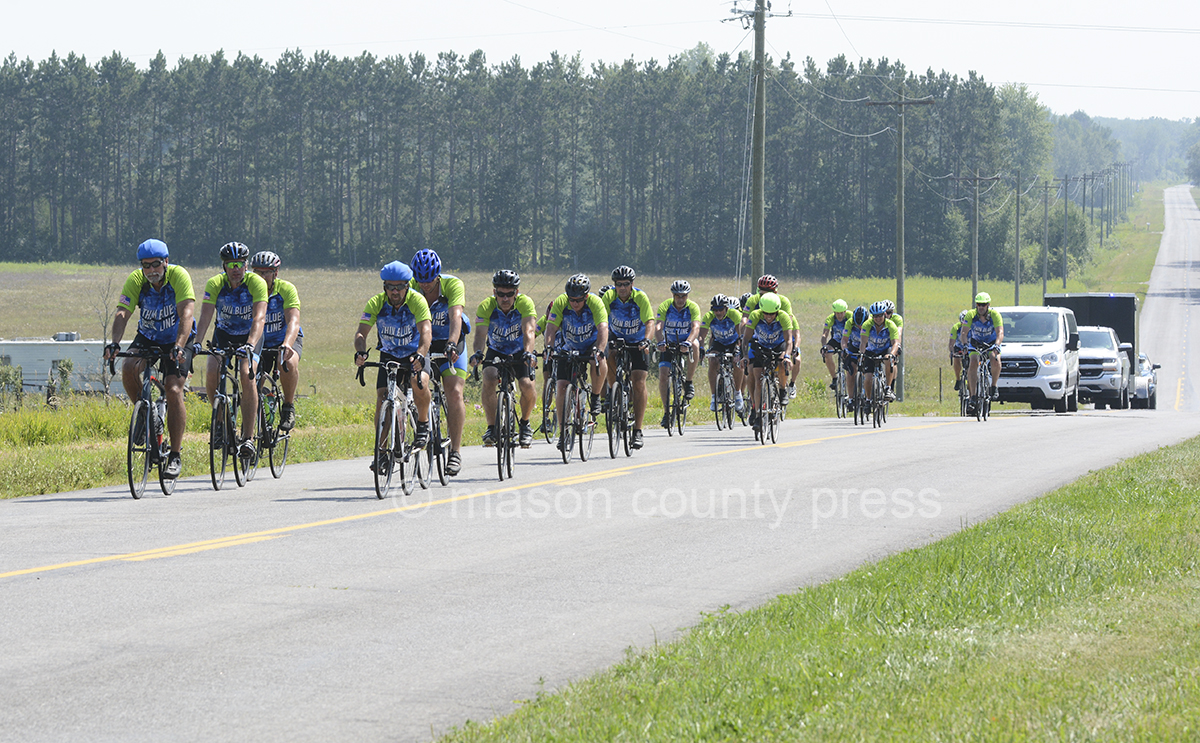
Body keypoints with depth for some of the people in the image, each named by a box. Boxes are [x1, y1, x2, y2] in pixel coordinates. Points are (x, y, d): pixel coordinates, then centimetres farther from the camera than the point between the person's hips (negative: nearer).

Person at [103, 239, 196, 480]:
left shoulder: (178, 276, -25)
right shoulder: (135, 281, -18)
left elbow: (186, 314, -35)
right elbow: (122, 314, -28)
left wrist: (179, 346, -49)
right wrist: (115, 343, -46)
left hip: (178, 339, -3)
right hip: (148, 336, 3)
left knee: (173, 391, -19)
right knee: (128, 368, -27)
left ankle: (175, 455, -10)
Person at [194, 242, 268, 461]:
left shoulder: (257, 283, -25)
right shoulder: (215, 284, -19)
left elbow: (259, 318, -36)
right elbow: (205, 316, -26)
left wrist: (250, 346, -51)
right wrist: (197, 343, -42)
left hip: (250, 335, -2)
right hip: (224, 334, 2)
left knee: (246, 375, -27)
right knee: (211, 372, -23)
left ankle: (248, 437, -23)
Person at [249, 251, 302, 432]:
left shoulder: (286, 289, -19)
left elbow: (293, 321, -32)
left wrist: (287, 345, -51)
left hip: (286, 340, -3)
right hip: (261, 344, 3)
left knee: (289, 363, -36)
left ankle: (288, 408, -16)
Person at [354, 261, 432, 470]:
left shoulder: (417, 300, -22)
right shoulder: (376, 303, -16)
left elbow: (426, 331, -35)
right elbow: (361, 332, -23)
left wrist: (420, 355, -54)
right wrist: (360, 352, -45)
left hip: (414, 355, -2)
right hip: (389, 356, 2)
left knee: (419, 382, -33)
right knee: (382, 399, -13)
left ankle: (423, 423, -8)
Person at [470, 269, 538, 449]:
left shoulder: (525, 303, -23)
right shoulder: (486, 306, -21)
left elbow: (528, 331, -35)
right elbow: (480, 333, -32)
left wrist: (528, 353, -54)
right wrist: (478, 352, -53)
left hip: (520, 353, 0)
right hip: (496, 352, 1)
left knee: (527, 386, -23)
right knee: (489, 381, -28)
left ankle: (525, 424, 6)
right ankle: (492, 428, -16)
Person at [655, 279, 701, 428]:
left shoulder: (693, 307, -16)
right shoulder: (665, 306, -15)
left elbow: (696, 327, -31)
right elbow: (658, 326, -28)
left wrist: (688, 342, -50)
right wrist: (660, 342, -48)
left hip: (685, 343, -1)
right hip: (669, 344, 1)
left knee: (695, 345, -36)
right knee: (663, 376, -13)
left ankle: (689, 382, -21)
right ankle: (666, 412, 1)